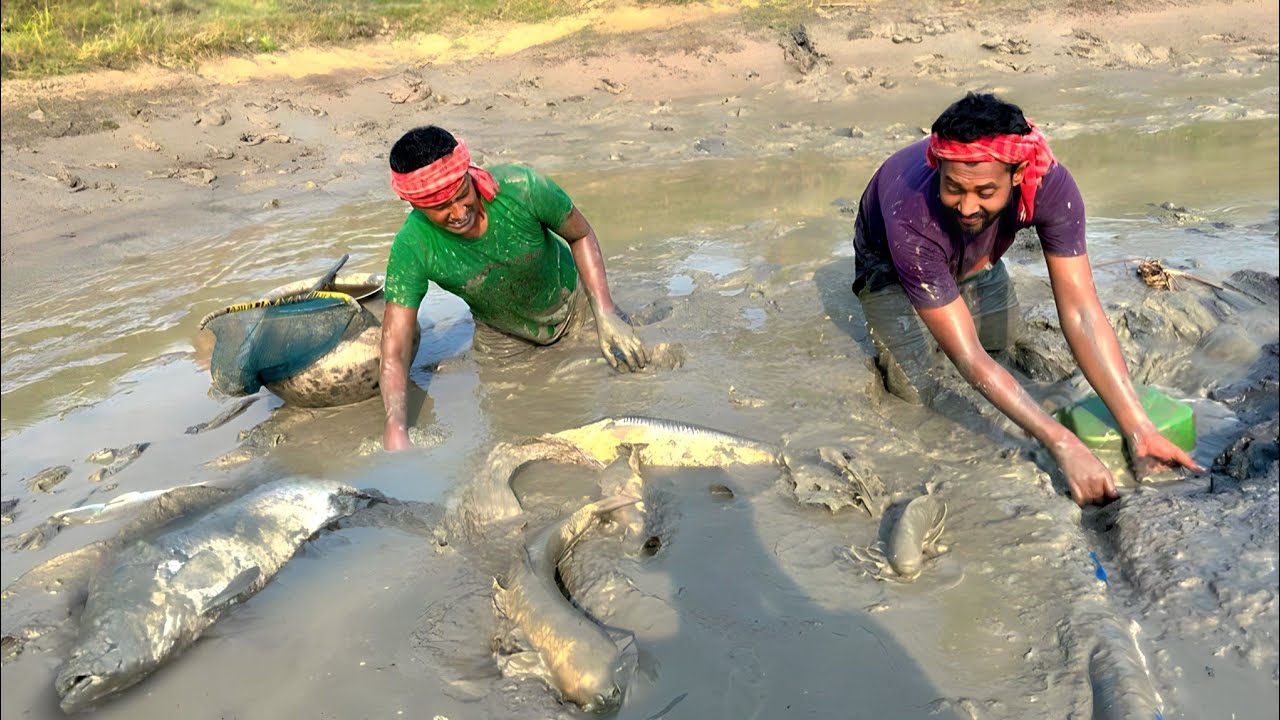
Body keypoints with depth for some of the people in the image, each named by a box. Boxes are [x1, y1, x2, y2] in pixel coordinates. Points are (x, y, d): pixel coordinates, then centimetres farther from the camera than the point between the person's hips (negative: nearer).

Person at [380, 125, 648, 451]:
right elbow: (394, 352, -32)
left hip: (572, 305, 0)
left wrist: (605, 314, -25)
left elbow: (581, 235, -16)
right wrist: (395, 428, -47)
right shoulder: (412, 248, -34)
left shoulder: (522, 188, -36)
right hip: (503, 339, 0)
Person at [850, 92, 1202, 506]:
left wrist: (1140, 432, -44)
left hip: (974, 255, 4)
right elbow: (966, 356, -44)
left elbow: (1082, 316, -37)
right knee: (915, 390, -10)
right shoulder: (911, 220, -47)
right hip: (888, 257, -3)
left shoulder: (1051, 187, -38)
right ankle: (883, 321, 19)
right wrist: (1063, 445, -49)